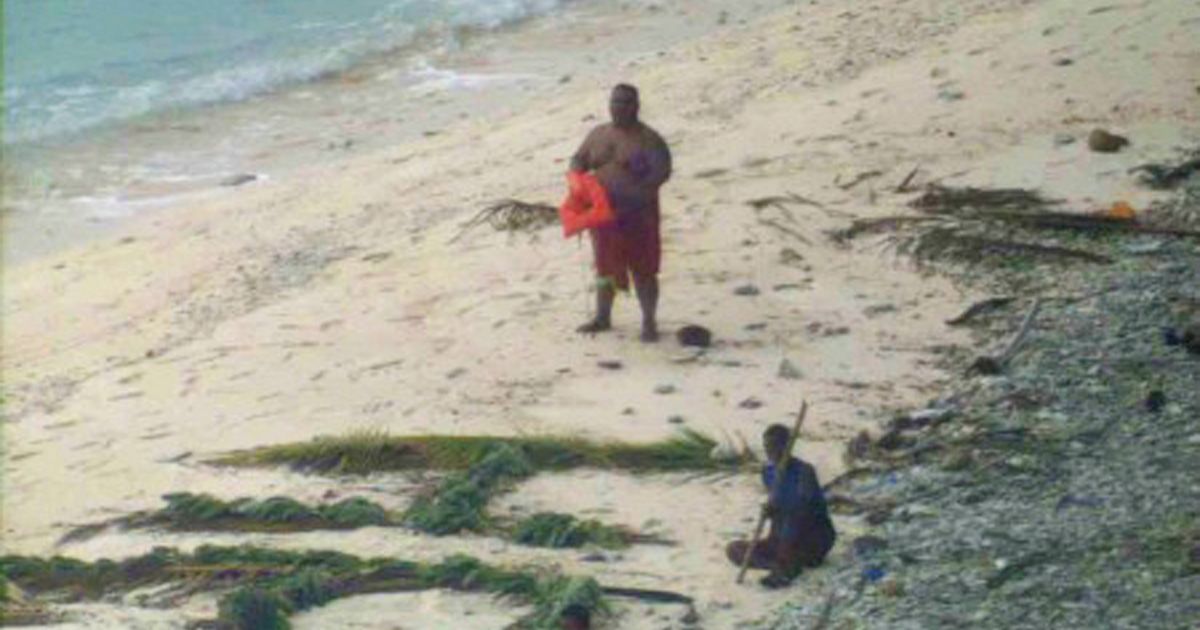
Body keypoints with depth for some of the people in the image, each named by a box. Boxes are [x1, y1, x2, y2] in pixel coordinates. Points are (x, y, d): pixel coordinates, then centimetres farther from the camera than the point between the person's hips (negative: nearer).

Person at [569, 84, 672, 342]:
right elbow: (579, 159, 14)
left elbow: (662, 171, -19)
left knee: (643, 269, 0)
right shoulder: (598, 134, 9)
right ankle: (602, 317, 29)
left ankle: (649, 322, 7)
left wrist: (638, 190, -32)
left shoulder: (648, 139, -9)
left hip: (637, 214, -5)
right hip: (603, 212, 5)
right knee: (605, 266, 16)